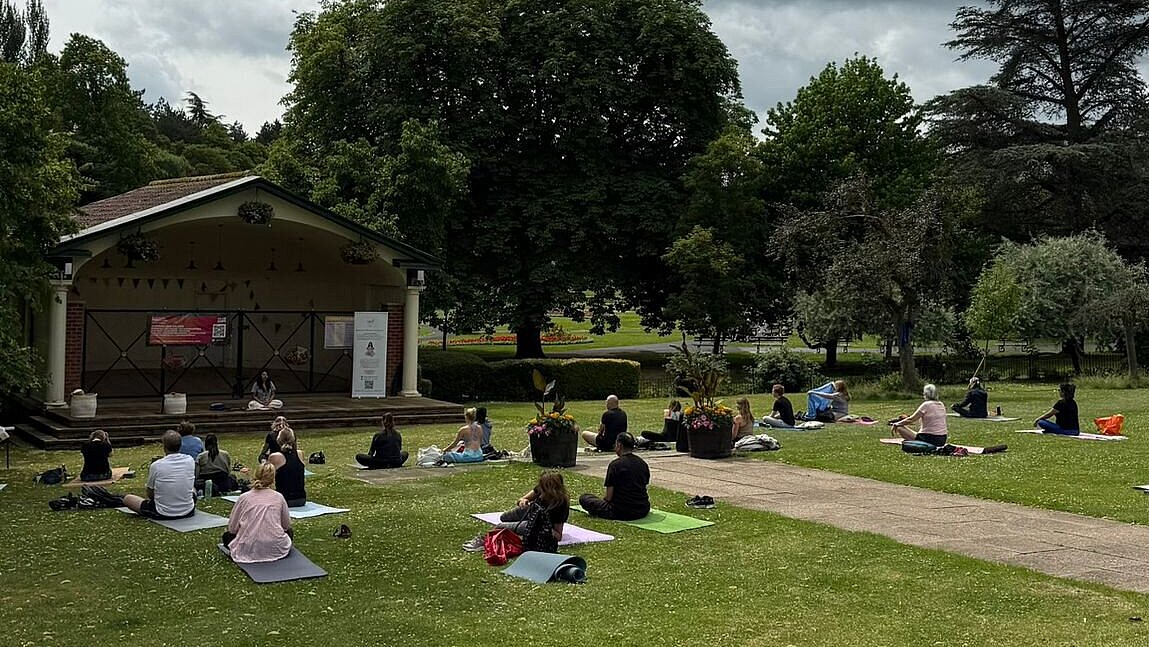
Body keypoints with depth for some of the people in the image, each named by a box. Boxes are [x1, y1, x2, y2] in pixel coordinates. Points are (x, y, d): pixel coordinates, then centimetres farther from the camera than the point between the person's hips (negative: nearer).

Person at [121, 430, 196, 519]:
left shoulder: (156, 466, -16)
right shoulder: (190, 461, -7)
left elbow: (150, 495, -2)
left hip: (163, 514, -5)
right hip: (188, 512, 5)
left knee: (127, 498, 13)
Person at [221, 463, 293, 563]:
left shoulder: (244, 497, 2)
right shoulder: (278, 497, 4)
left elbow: (232, 528, 7)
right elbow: (287, 525, 16)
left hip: (248, 550, -1)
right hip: (276, 549, 1)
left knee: (227, 536, 29)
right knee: (289, 532, 35)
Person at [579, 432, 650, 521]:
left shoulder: (615, 465, -11)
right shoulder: (643, 464, 8)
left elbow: (608, 497, -10)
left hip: (621, 513, -6)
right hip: (643, 511, 6)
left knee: (584, 498, 5)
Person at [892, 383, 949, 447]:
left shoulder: (926, 405, -11)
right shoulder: (941, 405, 8)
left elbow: (910, 420, -5)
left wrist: (895, 424, 7)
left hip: (930, 439, -8)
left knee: (899, 428, -6)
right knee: (920, 428, 36)